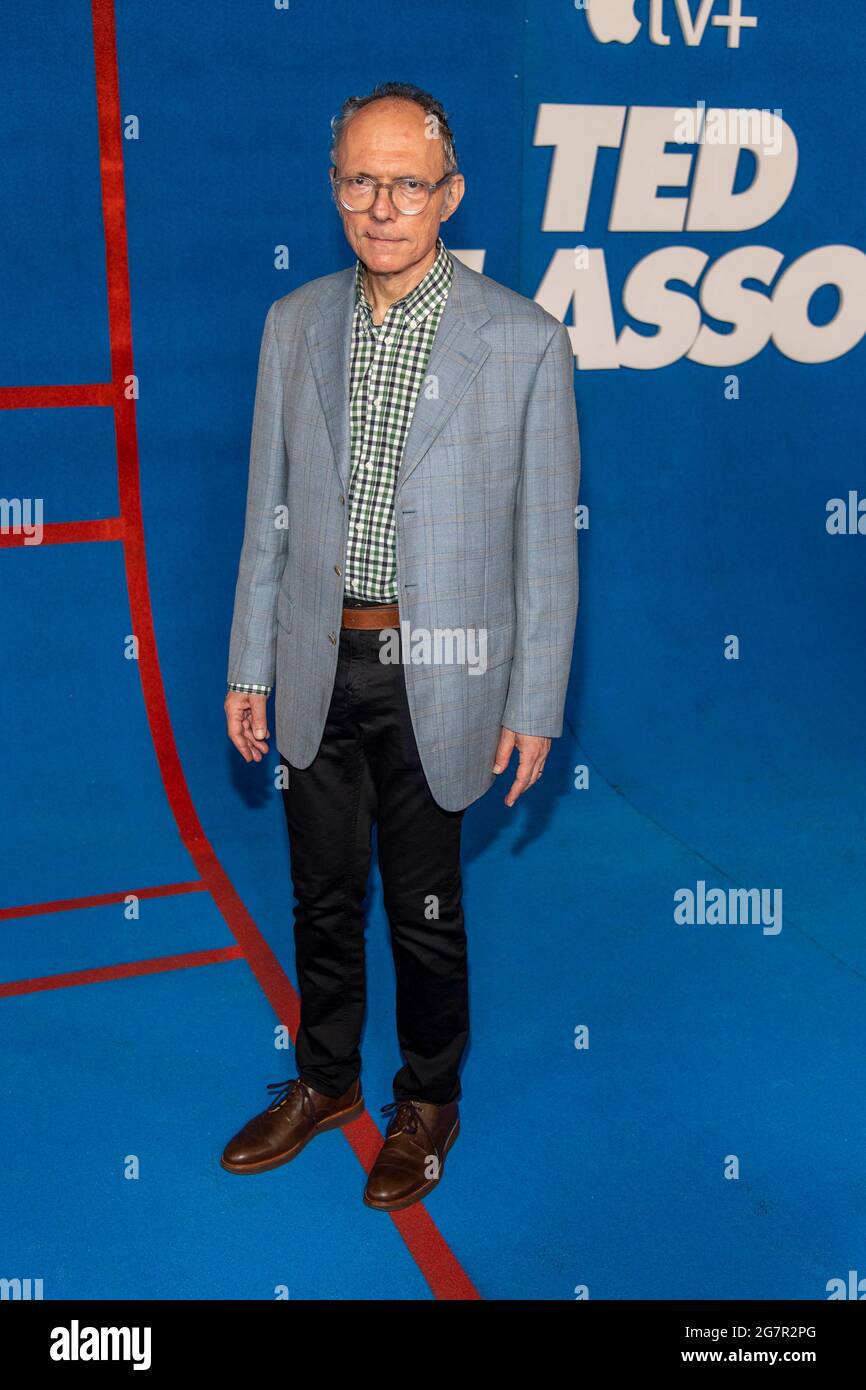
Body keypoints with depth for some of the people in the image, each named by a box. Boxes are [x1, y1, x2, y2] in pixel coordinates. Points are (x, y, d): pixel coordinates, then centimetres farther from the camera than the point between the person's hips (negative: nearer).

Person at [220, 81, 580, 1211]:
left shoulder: (525, 342, -8)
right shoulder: (294, 323, 3)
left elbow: (546, 541, -5)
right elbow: (269, 509, 7)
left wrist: (535, 702, -6)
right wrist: (249, 666, 7)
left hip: (436, 678, -3)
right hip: (318, 668, 4)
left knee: (426, 908, 11)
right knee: (323, 895, 17)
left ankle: (429, 1102, 35)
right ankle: (326, 1079, 41)